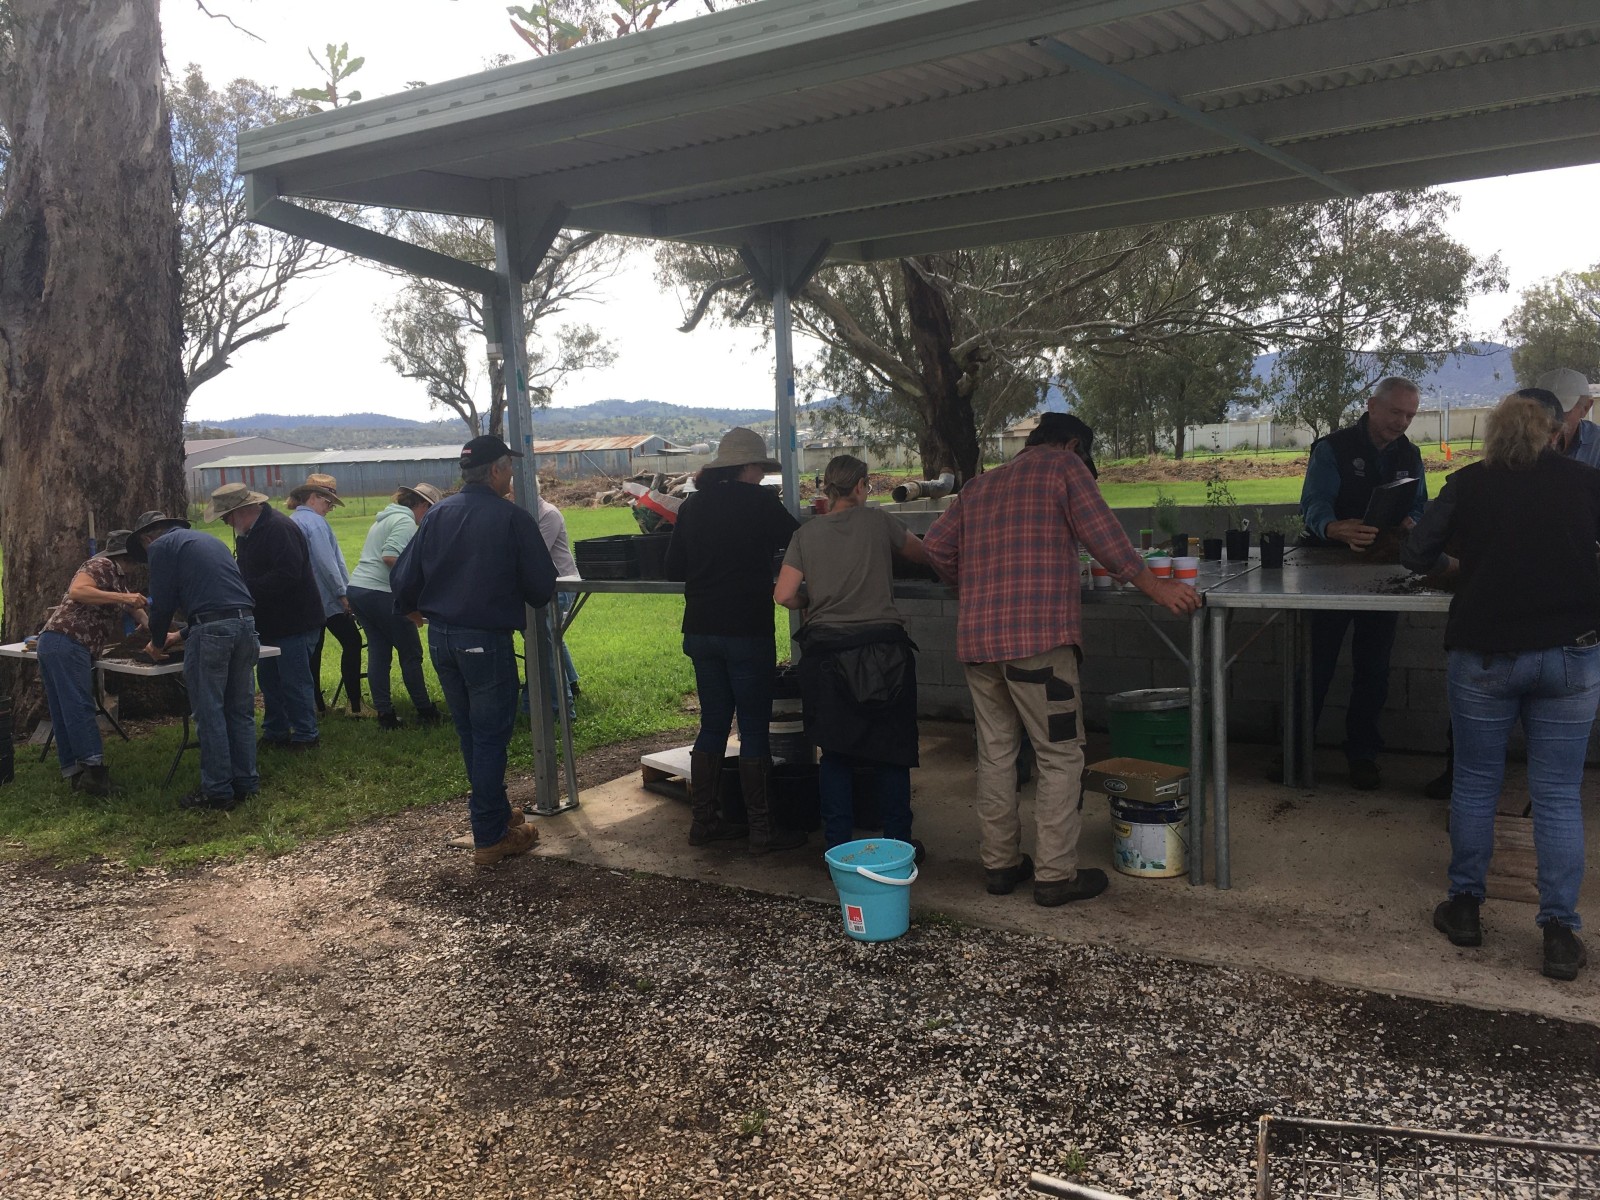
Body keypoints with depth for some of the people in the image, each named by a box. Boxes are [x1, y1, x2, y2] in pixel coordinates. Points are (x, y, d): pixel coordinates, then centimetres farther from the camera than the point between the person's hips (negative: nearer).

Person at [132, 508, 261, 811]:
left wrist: (158, 642, 19)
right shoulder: (207, 539, 28)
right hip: (245, 623, 7)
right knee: (241, 710, 13)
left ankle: (218, 792, 4)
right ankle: (245, 784, 17)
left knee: (209, 714, 1)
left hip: (212, 629, -7)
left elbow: (162, 602, 2)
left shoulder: (161, 546, 6)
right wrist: (182, 634, 41)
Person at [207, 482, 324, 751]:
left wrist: (246, 589, -24)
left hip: (294, 621, -10)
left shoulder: (279, 529, -20)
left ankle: (306, 736, 7)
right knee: (269, 679, 15)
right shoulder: (247, 534, 12)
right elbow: (247, 573, 21)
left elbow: (287, 575, -28)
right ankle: (275, 733, 26)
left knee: (295, 681, -4)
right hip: (268, 622, 10)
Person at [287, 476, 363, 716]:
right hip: (325, 597, -9)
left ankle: (317, 704, 15)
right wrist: (343, 593, -13)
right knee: (351, 642, -3)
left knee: (312, 650, 12)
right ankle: (355, 703, -7)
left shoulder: (289, 521, 14)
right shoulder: (315, 521, -14)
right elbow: (327, 562, -20)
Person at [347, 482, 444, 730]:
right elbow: (390, 556, -21)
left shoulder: (385, 518, 22)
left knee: (378, 652, 10)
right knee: (411, 654, 2)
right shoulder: (406, 521, -8)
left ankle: (385, 714, 10)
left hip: (356, 589, 9)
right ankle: (425, 711, 9)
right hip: (381, 592, -9)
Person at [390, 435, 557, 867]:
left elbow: (403, 577, 3)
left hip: (440, 637, 6)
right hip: (486, 640, -6)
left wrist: (410, 607, 25)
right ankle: (490, 838, 8)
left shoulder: (438, 514, 2)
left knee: (470, 734, 20)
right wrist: (527, 598, 15)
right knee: (491, 736, 3)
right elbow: (542, 586, -9)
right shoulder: (513, 518, -12)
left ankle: (495, 811, 35)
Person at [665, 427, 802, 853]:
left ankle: (703, 821, 19)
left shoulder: (692, 506, 7)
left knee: (712, 725, 15)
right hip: (747, 631, -6)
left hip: (700, 630, 6)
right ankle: (761, 829, 7)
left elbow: (674, 567, 12)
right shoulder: (759, 502, -10)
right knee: (754, 729, 2)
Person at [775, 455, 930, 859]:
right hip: (882, 647, -2)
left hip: (826, 650, 2)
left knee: (835, 752, 10)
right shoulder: (878, 522, 0)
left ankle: (838, 845, 13)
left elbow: (784, 595, -3)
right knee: (892, 750, 9)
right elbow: (922, 553, 16)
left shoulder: (806, 533, 3)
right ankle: (898, 843, 16)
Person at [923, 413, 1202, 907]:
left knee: (995, 751, 14)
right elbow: (1103, 535, -5)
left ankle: (999, 864, 20)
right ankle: (1056, 874, 6)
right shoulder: (1063, 465, 5)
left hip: (977, 638, 6)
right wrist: (1156, 588, -1)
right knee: (1060, 755, 3)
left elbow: (937, 543, 13)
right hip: (1038, 636, -6)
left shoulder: (979, 485, 22)